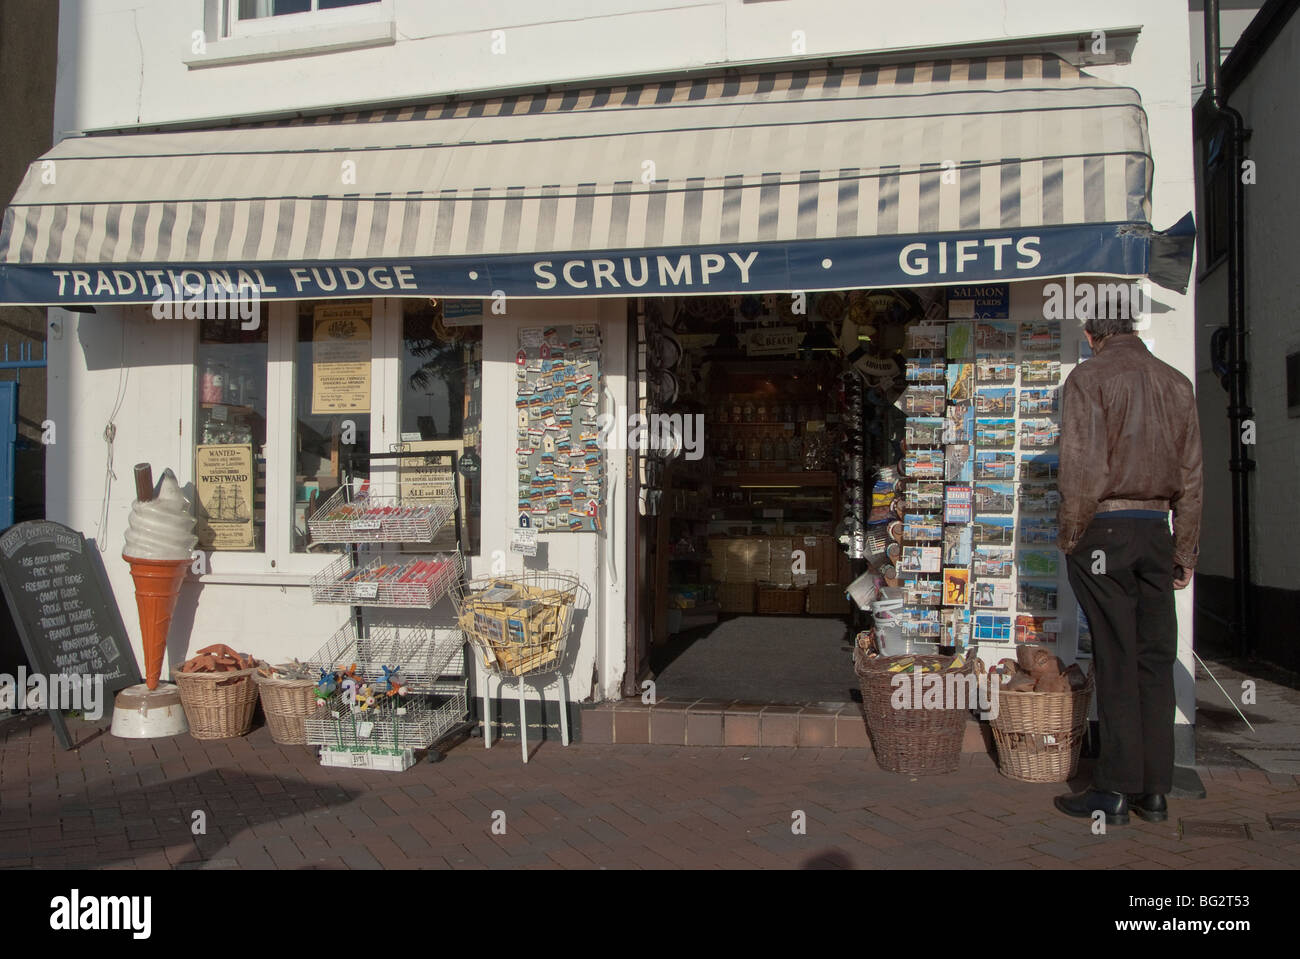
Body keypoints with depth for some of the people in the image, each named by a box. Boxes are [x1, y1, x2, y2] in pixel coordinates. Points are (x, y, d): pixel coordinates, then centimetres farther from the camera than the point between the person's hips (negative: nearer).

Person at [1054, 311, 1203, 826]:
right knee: (1155, 659, 8)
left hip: (1105, 528, -5)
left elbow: (1082, 466, -13)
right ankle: (1155, 790, 13)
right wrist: (1185, 551, 15)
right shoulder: (1176, 381, 12)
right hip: (1156, 530, 5)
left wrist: (1071, 536, -4)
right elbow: (1191, 475, 11)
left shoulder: (1088, 377, -4)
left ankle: (1116, 789, 3)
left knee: (1116, 661, -2)